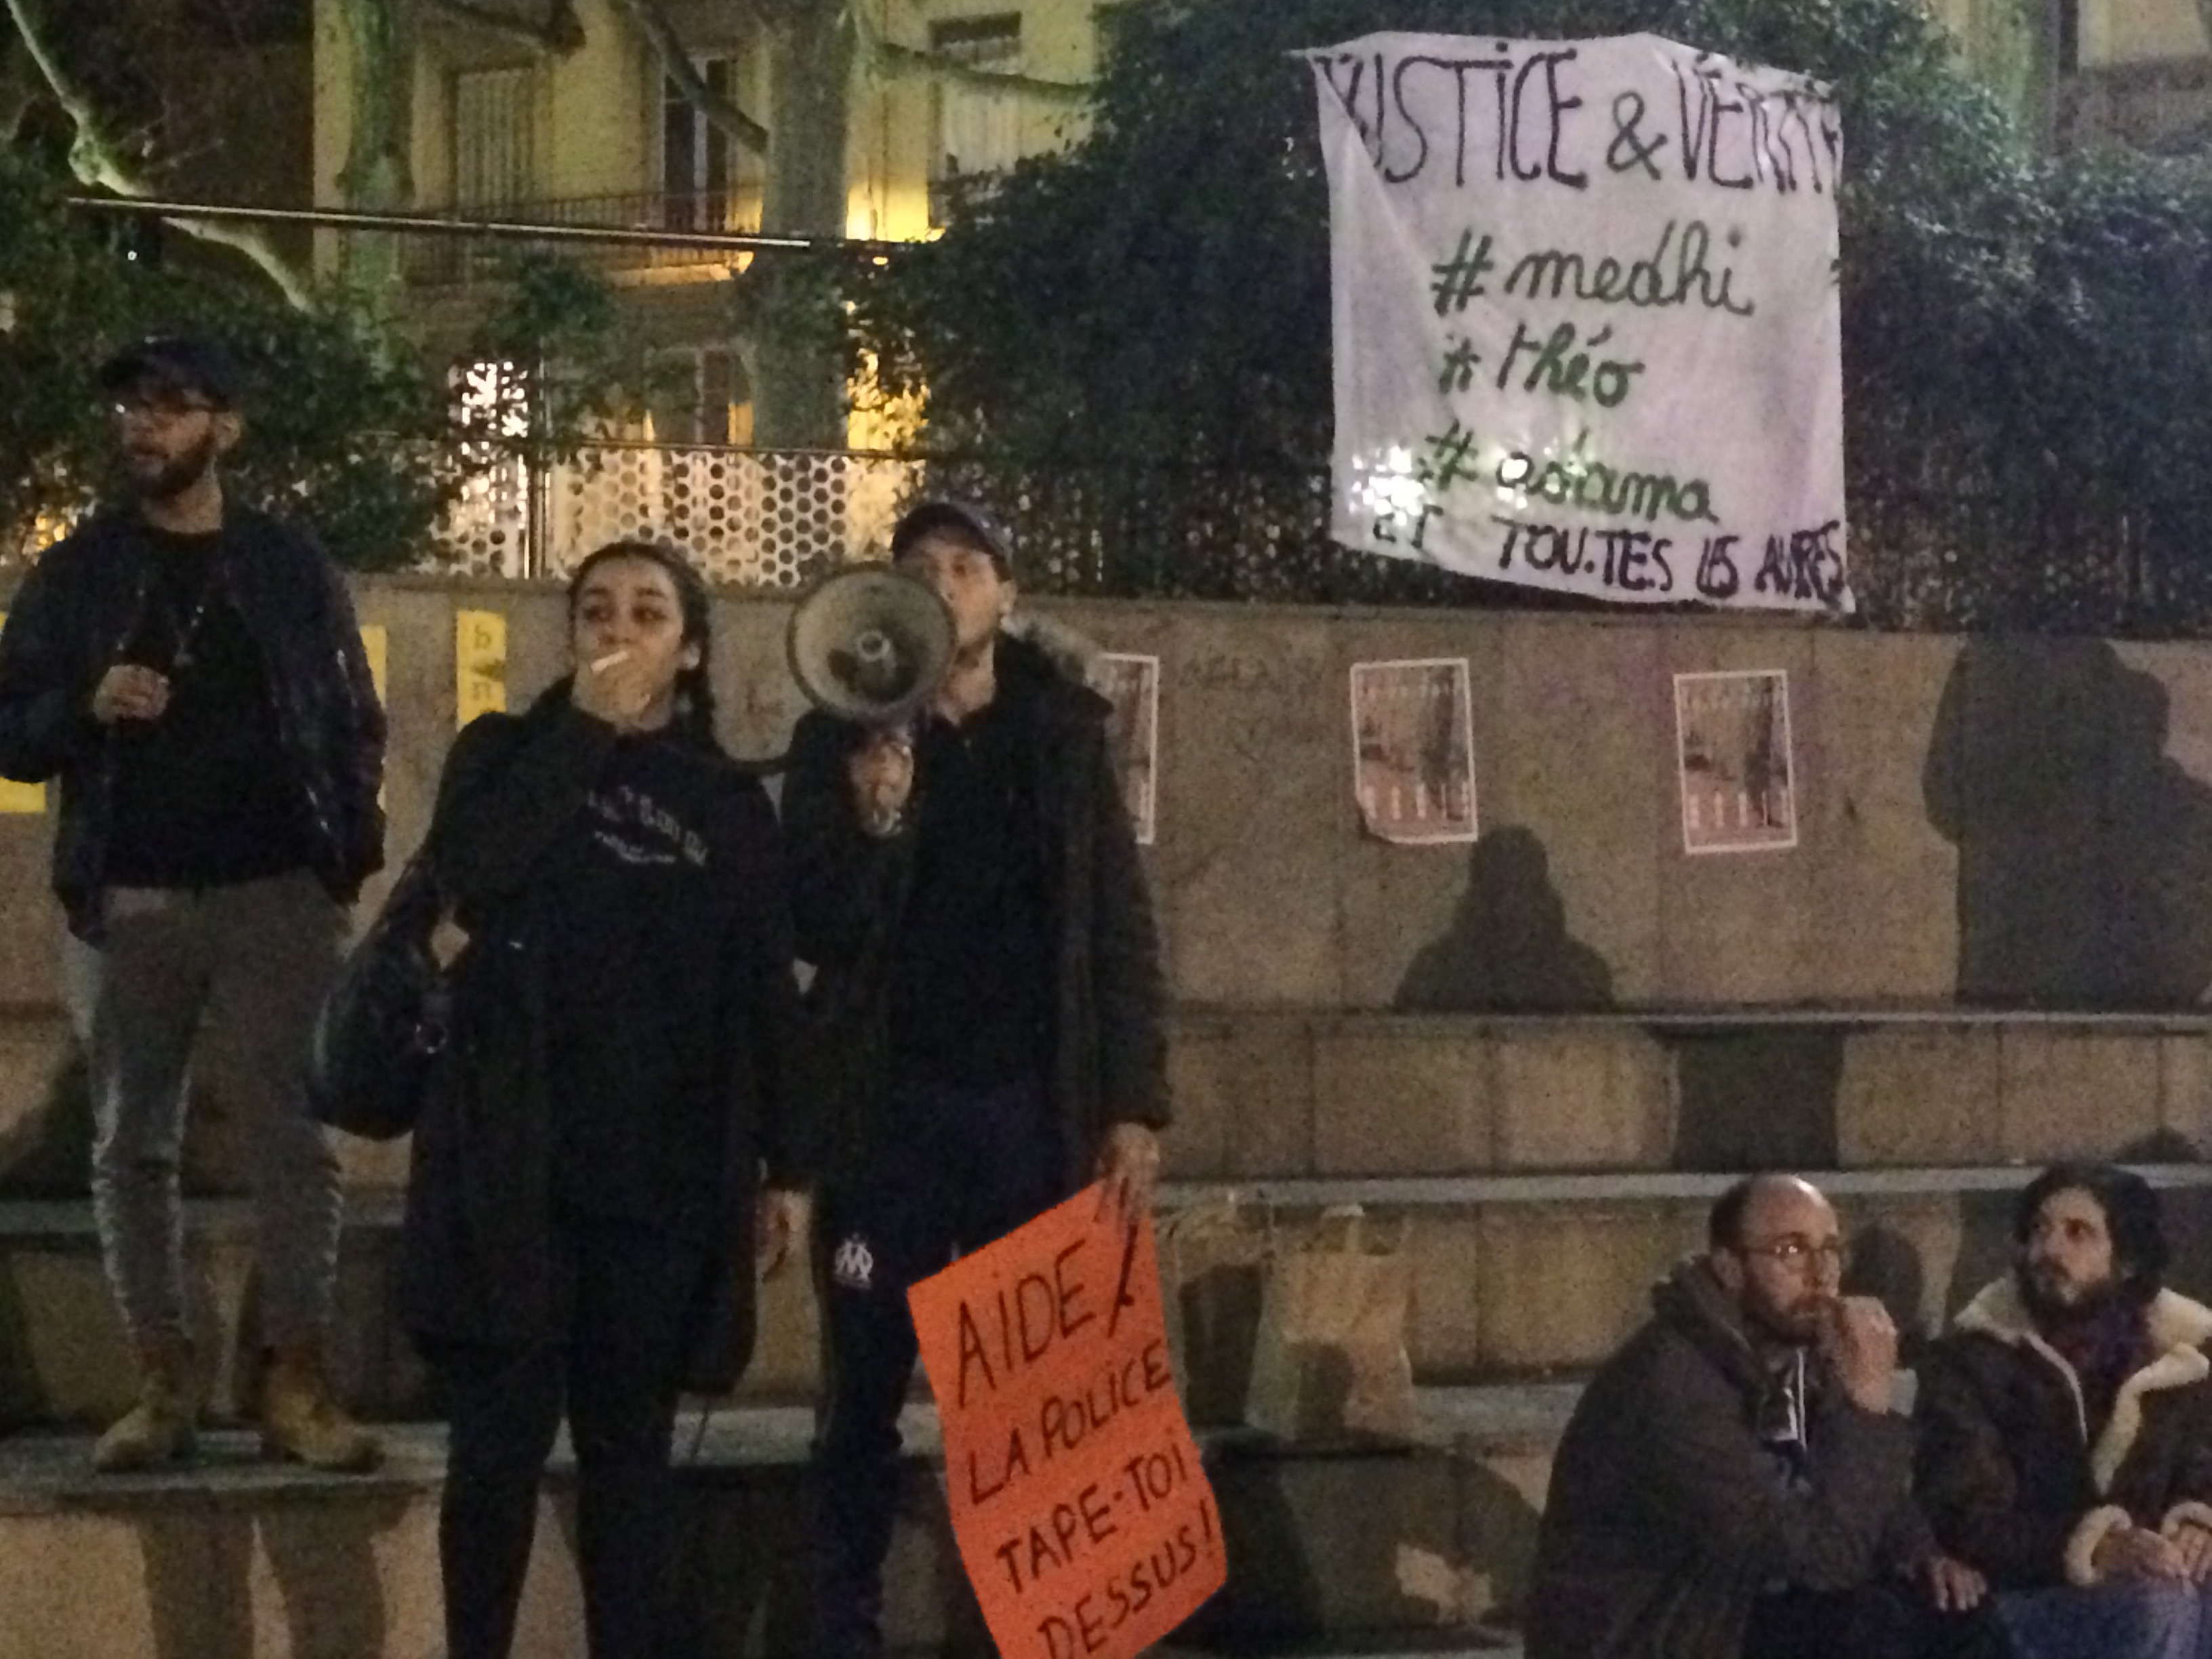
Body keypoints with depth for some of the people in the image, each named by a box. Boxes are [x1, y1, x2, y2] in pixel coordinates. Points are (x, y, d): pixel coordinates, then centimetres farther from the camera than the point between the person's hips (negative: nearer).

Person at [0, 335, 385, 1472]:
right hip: (126, 902, 1)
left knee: (296, 1140, -4)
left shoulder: (291, 568, 7)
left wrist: (352, 850, -6)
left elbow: (355, 724, 8)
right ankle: (163, 1385, 8)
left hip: (277, 895, -1)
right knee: (132, 1147, 2)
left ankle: (294, 1385, -1)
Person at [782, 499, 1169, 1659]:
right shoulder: (841, 738, 3)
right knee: (866, 1391, 1)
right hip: (887, 1109, -1)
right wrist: (874, 823, -23)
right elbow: (815, 930, -4)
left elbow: (1120, 929, 5)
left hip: (1032, 1106, 1)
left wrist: (1134, 1106, -3)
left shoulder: (1065, 731, 7)